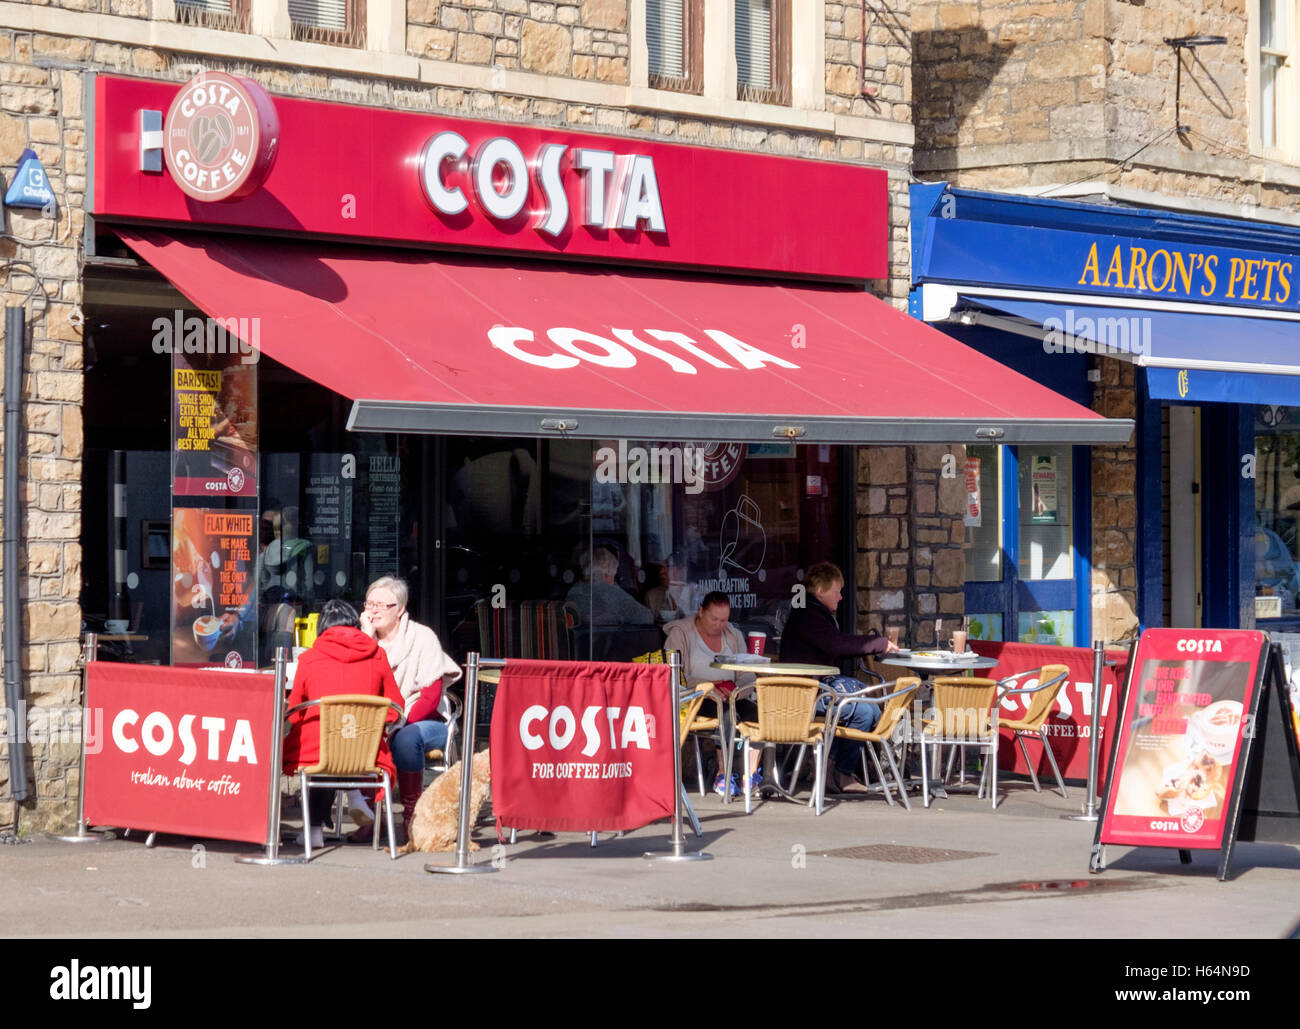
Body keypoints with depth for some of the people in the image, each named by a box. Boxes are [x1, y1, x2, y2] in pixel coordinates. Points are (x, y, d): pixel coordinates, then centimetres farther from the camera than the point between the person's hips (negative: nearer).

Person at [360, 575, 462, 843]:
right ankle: (368, 813, -20)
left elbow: (430, 698, -13)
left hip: (426, 722, -4)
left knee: (405, 738, -38)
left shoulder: (422, 638, -6)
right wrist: (367, 639, -10)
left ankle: (412, 815, -22)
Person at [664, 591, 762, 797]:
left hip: (730, 695, 5)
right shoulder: (681, 633, 1)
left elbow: (746, 676, 13)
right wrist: (707, 686, -21)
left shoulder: (734, 635, 17)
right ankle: (723, 776, -29)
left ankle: (752, 775, -20)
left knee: (757, 712, -25)